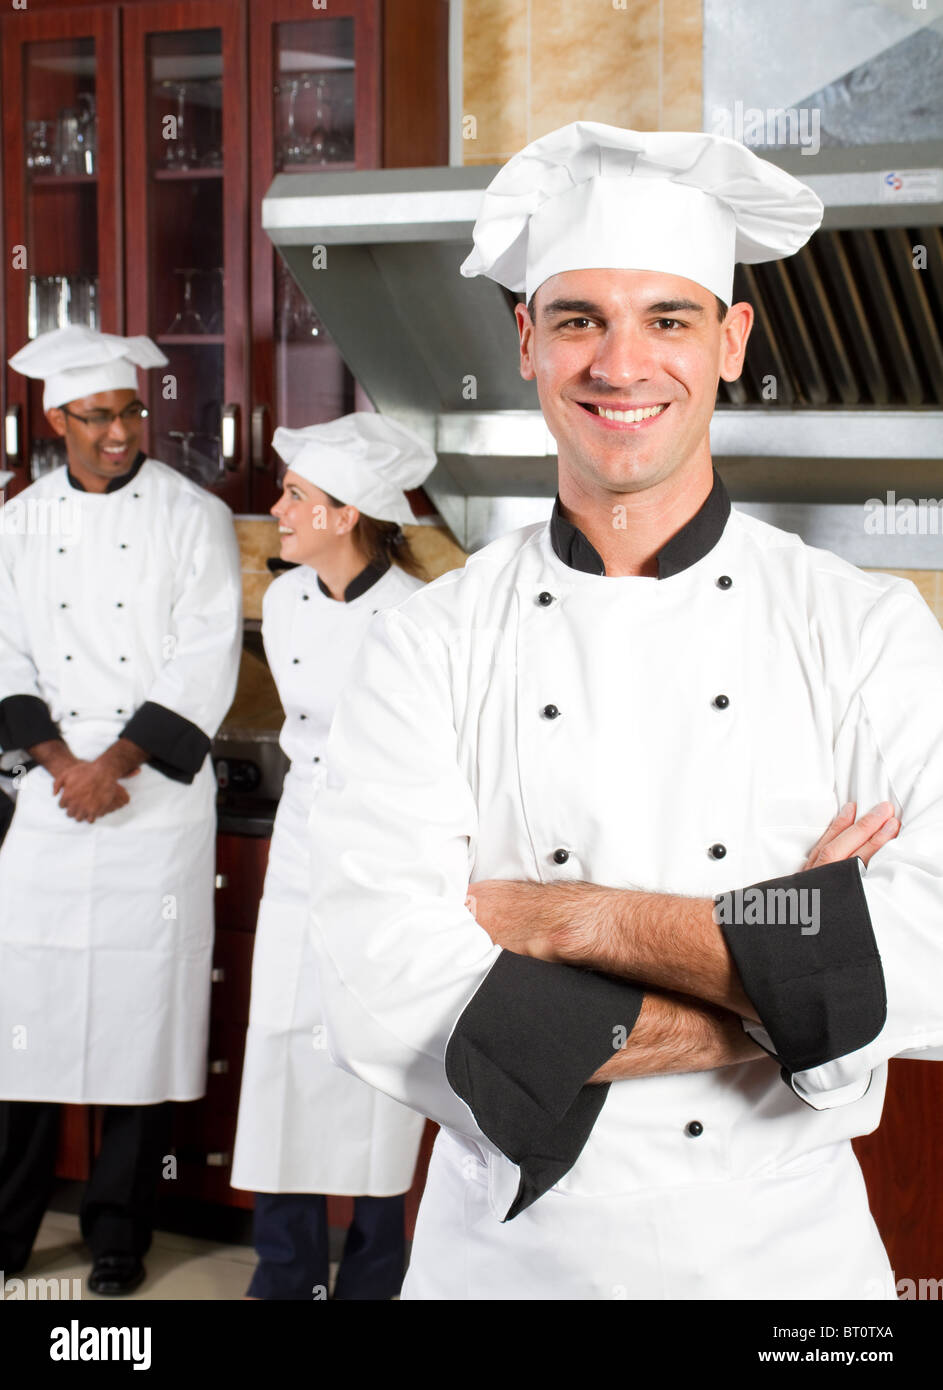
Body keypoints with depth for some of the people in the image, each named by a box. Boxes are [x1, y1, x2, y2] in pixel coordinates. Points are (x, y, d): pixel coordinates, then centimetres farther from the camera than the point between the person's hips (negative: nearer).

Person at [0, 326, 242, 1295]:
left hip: (159, 796, -3)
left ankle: (118, 1235, 13)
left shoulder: (196, 518, -1)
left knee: (143, 1007, 0)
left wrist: (116, 764, -12)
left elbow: (206, 663, -7)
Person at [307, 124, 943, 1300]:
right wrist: (792, 988, -19)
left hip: (787, 1248, 0)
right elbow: (381, 1003, -19)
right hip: (508, 1247, 0)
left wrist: (571, 919, -19)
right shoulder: (425, 648, -8)